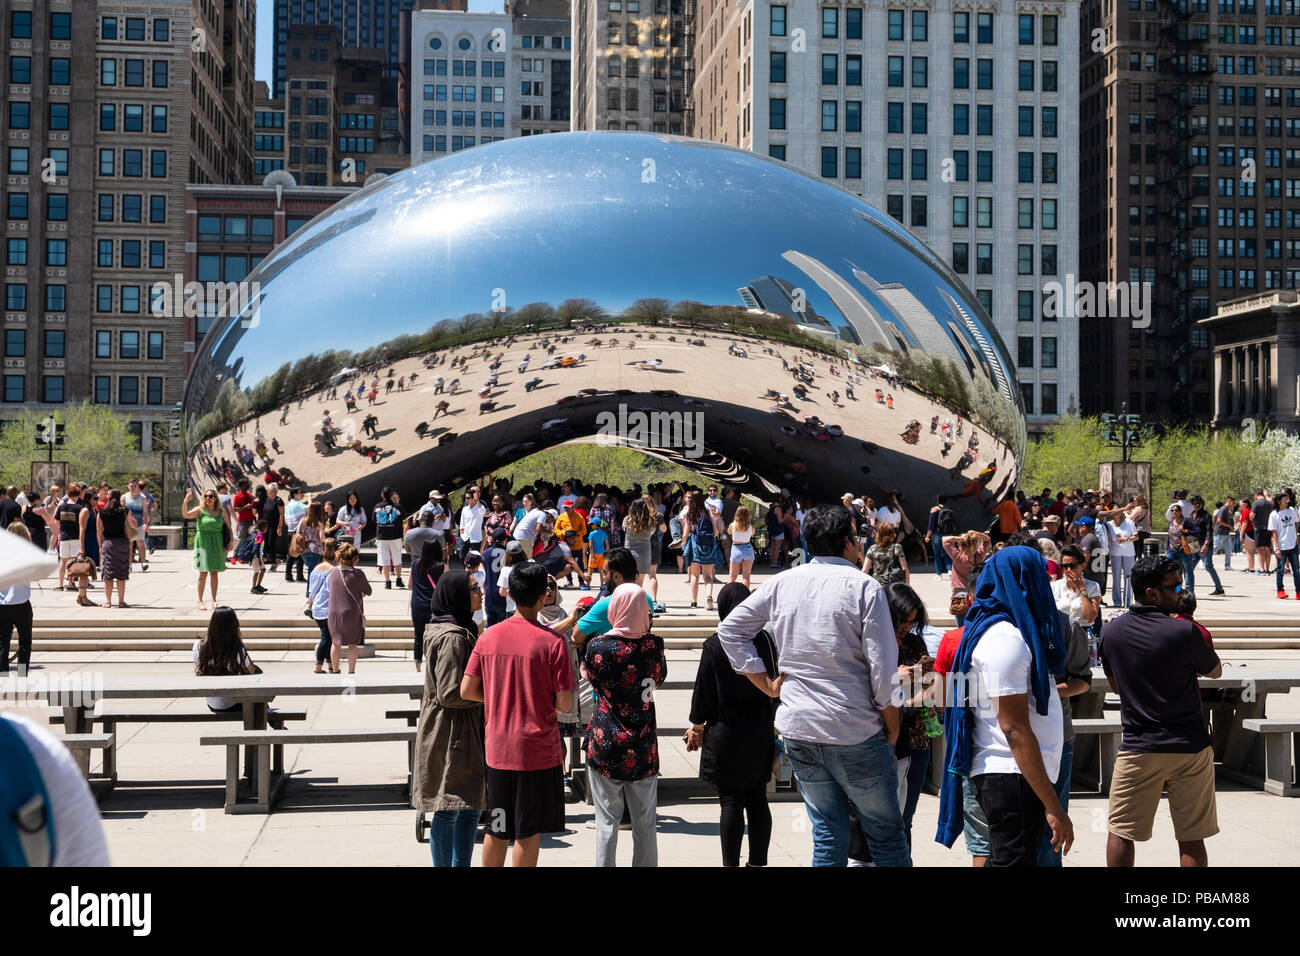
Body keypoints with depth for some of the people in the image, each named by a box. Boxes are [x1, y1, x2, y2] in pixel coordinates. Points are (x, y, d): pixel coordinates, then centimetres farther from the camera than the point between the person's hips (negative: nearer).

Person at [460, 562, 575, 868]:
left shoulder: (488, 636, -1)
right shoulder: (552, 642, -13)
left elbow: (467, 690, 0)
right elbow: (565, 703, -13)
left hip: (497, 748, 4)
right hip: (537, 750, -4)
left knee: (496, 828, 15)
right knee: (528, 831, 6)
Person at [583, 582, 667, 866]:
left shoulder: (598, 646, -12)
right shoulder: (654, 645, -6)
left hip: (606, 747, -2)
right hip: (643, 749, 2)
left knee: (607, 821, 5)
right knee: (645, 823, 11)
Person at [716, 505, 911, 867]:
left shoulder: (782, 583, 5)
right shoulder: (864, 587, -10)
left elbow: (730, 629, 10)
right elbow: (883, 670, -13)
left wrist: (765, 683, 9)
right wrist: (892, 727, 0)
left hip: (798, 729, 5)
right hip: (855, 733, -5)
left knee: (827, 836, 12)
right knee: (887, 837, 7)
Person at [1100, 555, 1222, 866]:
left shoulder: (1111, 632, -1)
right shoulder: (1183, 631, -15)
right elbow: (1215, 671, 5)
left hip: (1137, 748, 2)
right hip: (1189, 747, -2)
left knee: (1120, 833, 11)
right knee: (1191, 839, 6)